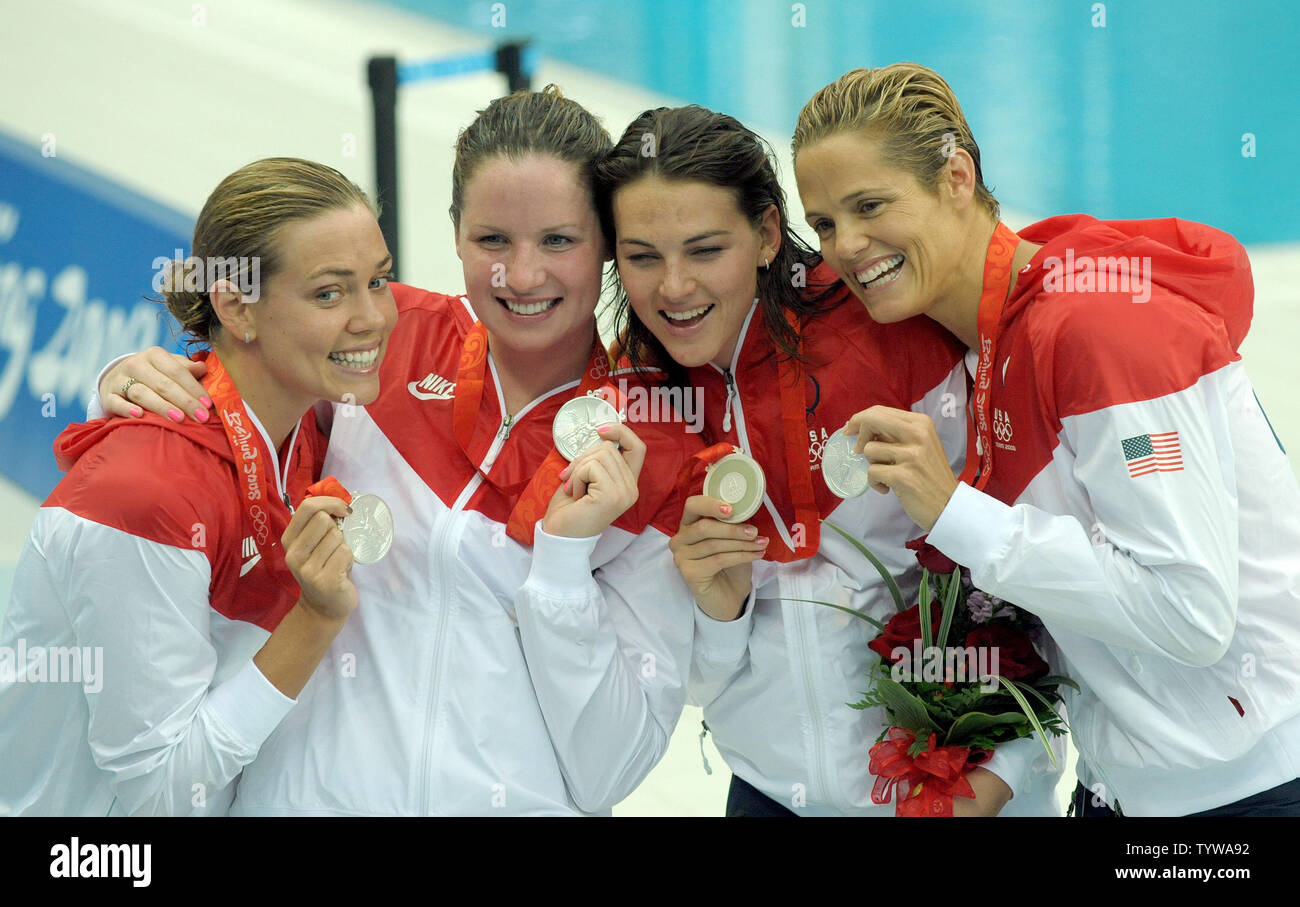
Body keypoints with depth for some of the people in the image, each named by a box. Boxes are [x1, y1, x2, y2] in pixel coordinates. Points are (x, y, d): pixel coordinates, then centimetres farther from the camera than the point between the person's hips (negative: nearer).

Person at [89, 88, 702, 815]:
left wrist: (567, 549, -13)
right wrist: (133, 380, -4)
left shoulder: (660, 460, -3)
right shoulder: (387, 339, 0)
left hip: (523, 805, -2)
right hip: (303, 792, 2)